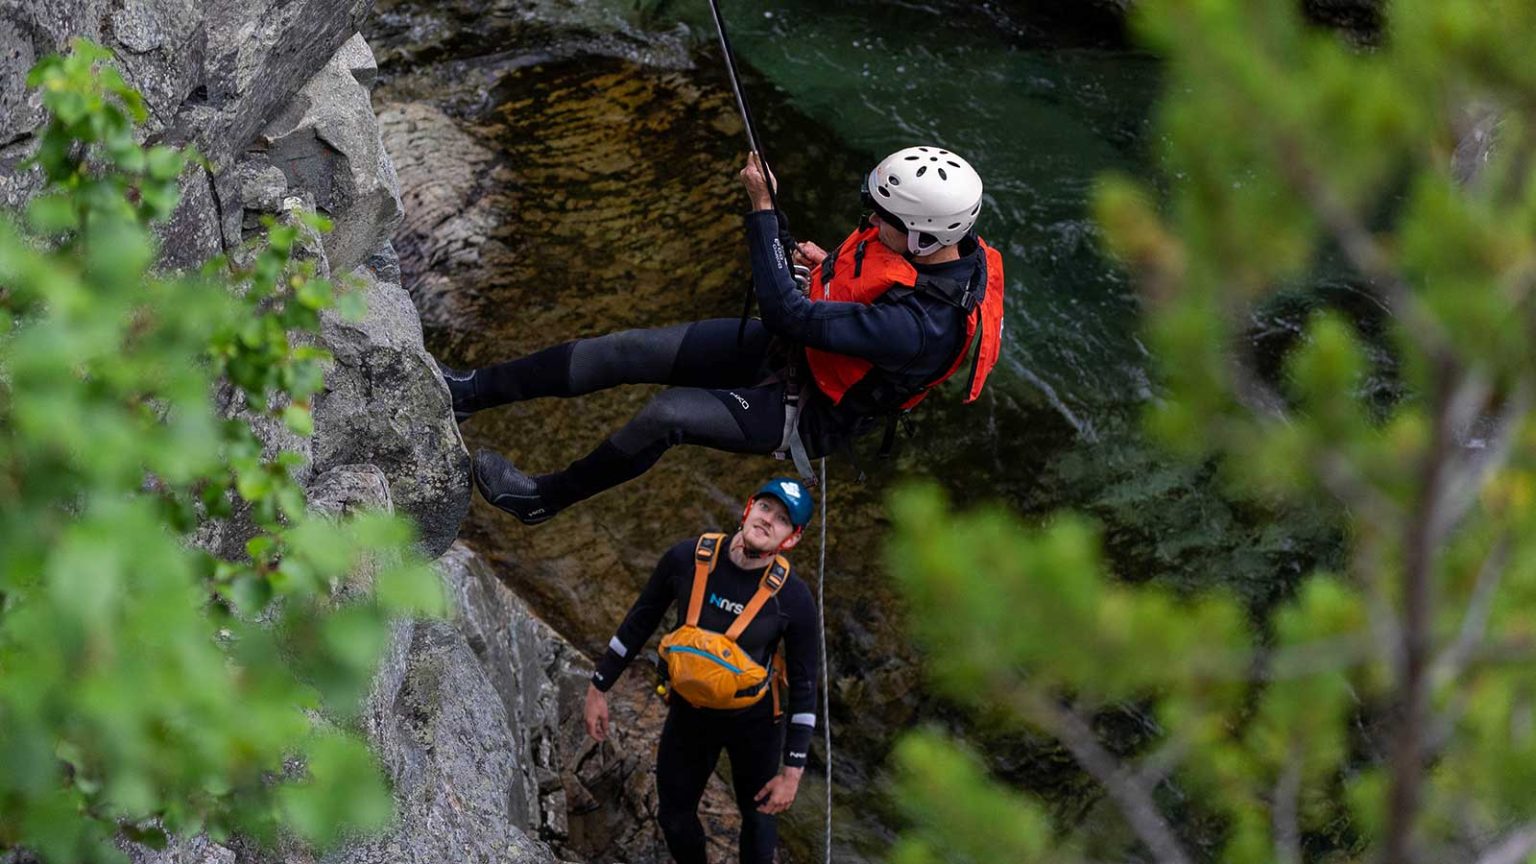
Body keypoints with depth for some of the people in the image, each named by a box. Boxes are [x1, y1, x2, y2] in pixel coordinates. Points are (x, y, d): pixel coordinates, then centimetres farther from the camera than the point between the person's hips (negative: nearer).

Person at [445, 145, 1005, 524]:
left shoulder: (921, 327, -39)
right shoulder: (940, 240, -13)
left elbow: (789, 313, -37)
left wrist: (762, 208, -34)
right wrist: (831, 262, -2)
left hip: (807, 415, -8)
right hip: (782, 347, 8)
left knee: (668, 414, -26)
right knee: (627, 350, -5)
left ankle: (545, 499, -1)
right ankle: (473, 391, 2)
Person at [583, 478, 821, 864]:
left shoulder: (792, 597, -25)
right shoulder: (687, 559, -20)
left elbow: (804, 686, -14)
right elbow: (640, 621, -3)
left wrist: (792, 771, -12)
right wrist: (599, 688, 2)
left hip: (754, 720, -2)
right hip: (689, 712, 2)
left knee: (758, 815, 18)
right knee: (674, 815, 17)